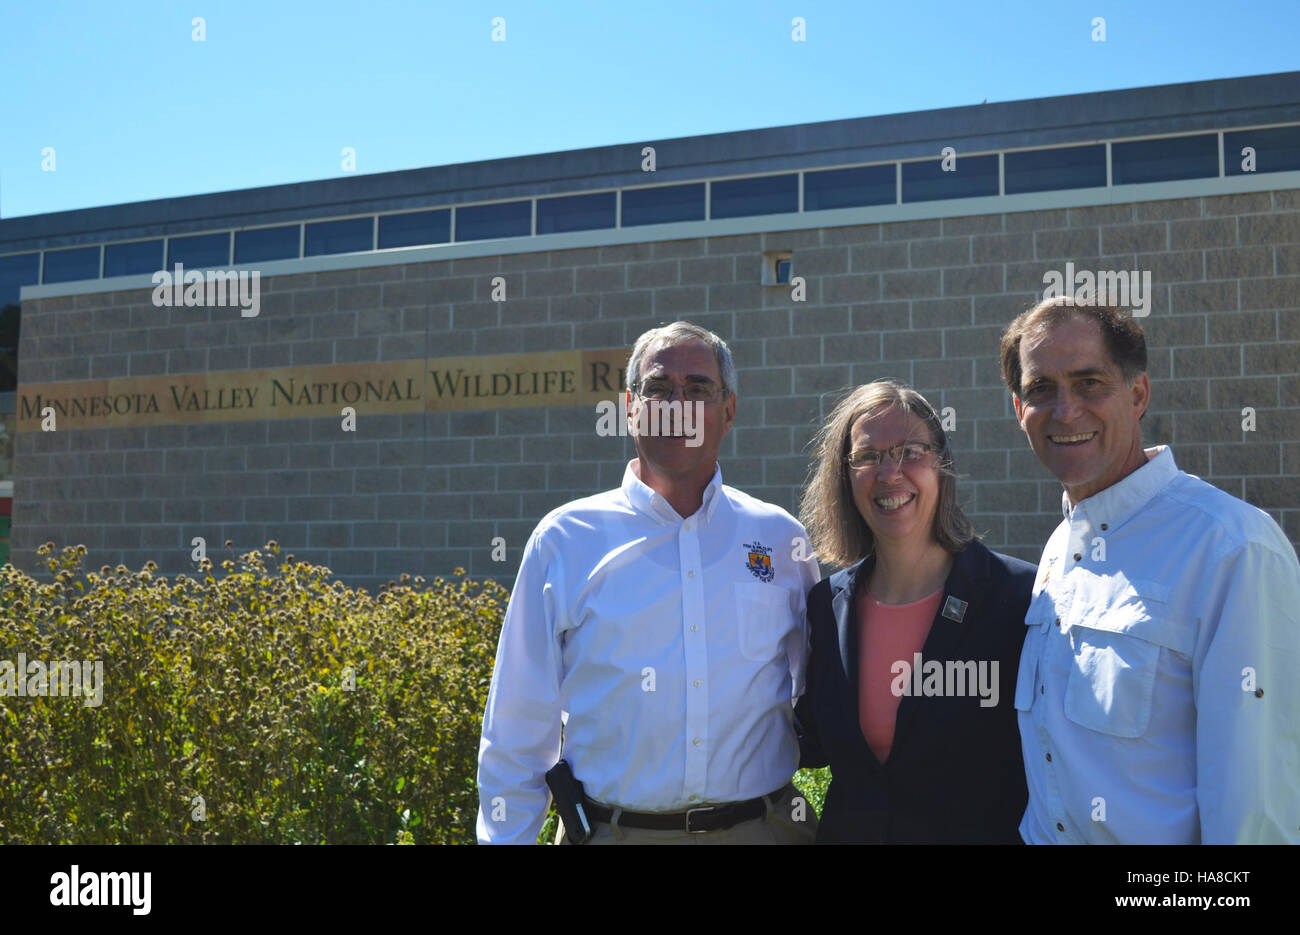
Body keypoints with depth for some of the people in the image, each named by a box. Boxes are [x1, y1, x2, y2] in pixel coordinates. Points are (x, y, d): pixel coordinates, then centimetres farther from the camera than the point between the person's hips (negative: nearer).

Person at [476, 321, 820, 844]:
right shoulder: (565, 540, -2)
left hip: (759, 826, 1)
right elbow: (518, 727, 1)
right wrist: (507, 837, -2)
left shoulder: (780, 539, 3)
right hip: (612, 830, -1)